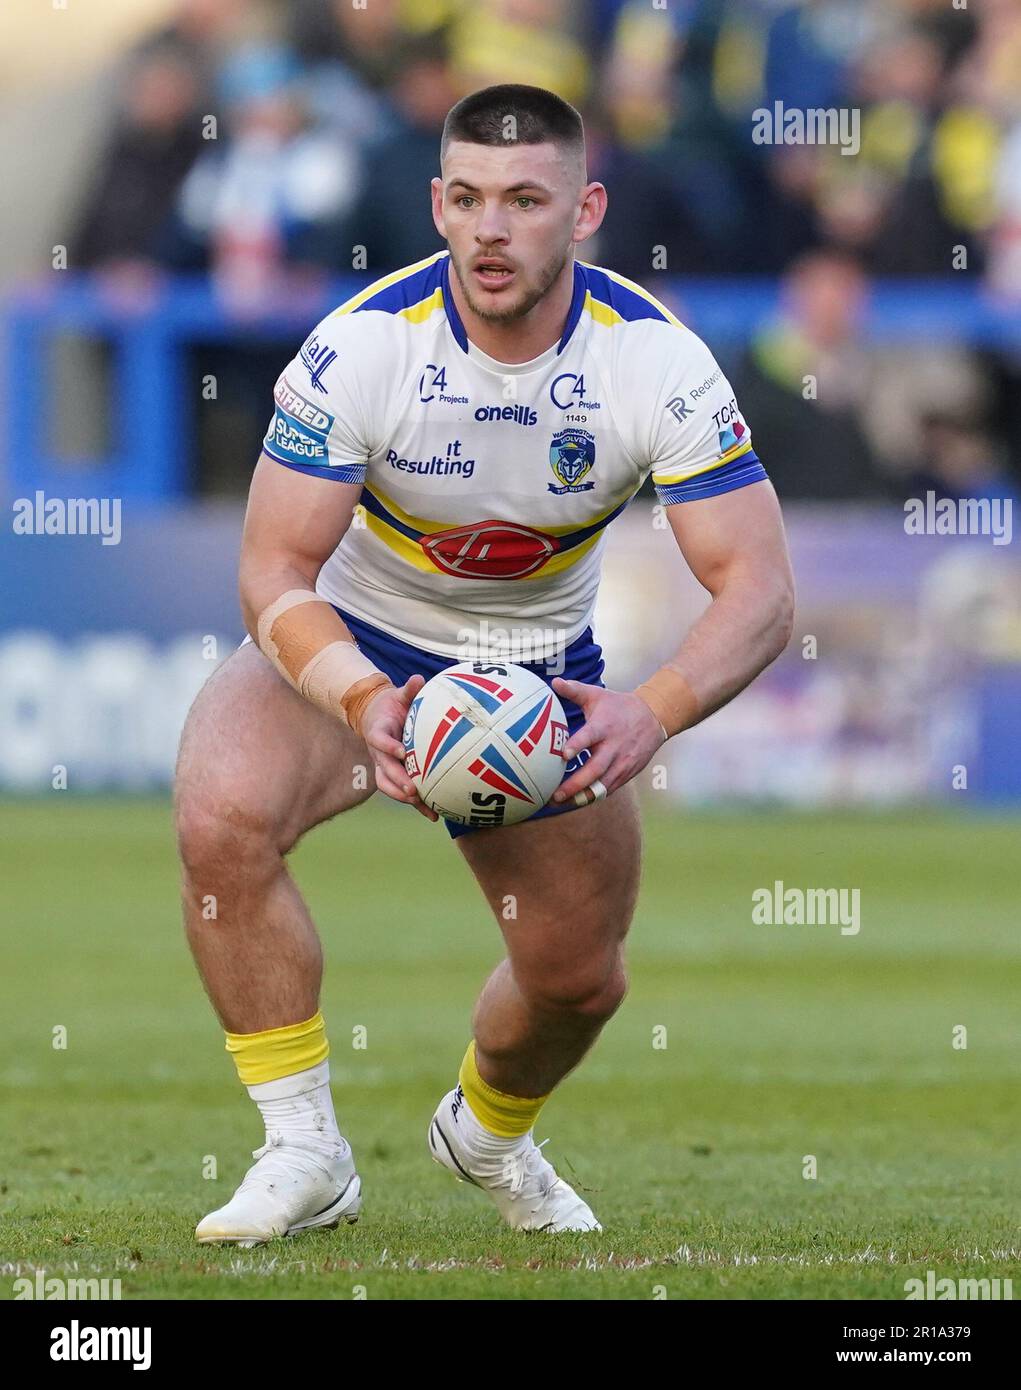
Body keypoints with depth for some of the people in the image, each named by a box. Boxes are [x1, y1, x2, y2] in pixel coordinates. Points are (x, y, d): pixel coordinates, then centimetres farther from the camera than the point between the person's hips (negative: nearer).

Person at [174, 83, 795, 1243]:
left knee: (579, 977, 8)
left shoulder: (657, 363, -22)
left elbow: (758, 590, -24)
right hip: (354, 647, -2)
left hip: (543, 669, 2)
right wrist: (361, 702, -44)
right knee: (221, 816, -31)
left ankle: (487, 1130, 45)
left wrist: (654, 712, -44)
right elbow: (275, 571, -24)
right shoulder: (362, 344, -26)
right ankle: (302, 1153, -19)